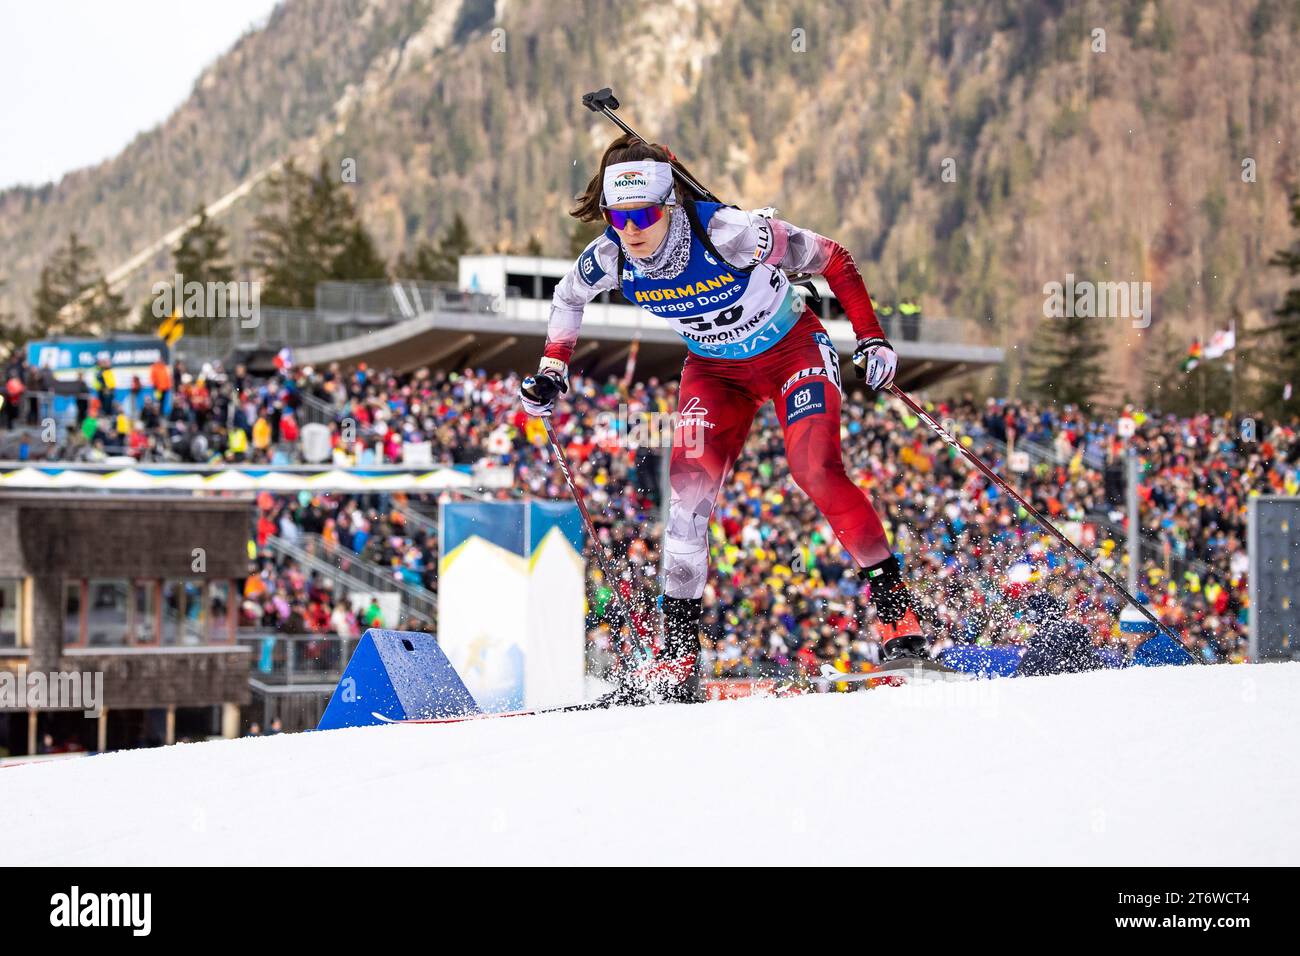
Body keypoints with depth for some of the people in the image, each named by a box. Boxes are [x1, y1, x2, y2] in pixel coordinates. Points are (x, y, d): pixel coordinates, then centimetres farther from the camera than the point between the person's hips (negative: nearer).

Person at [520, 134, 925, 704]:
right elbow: (568, 298, 5)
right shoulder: (610, 258, -21)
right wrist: (552, 370, -2)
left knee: (815, 471, -23)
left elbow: (831, 258, -21)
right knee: (689, 485, -14)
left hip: (790, 351, -4)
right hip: (714, 371, 4)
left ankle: (894, 603, -10)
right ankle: (678, 647, -8)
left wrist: (871, 338, -22)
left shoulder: (727, 233, -34)